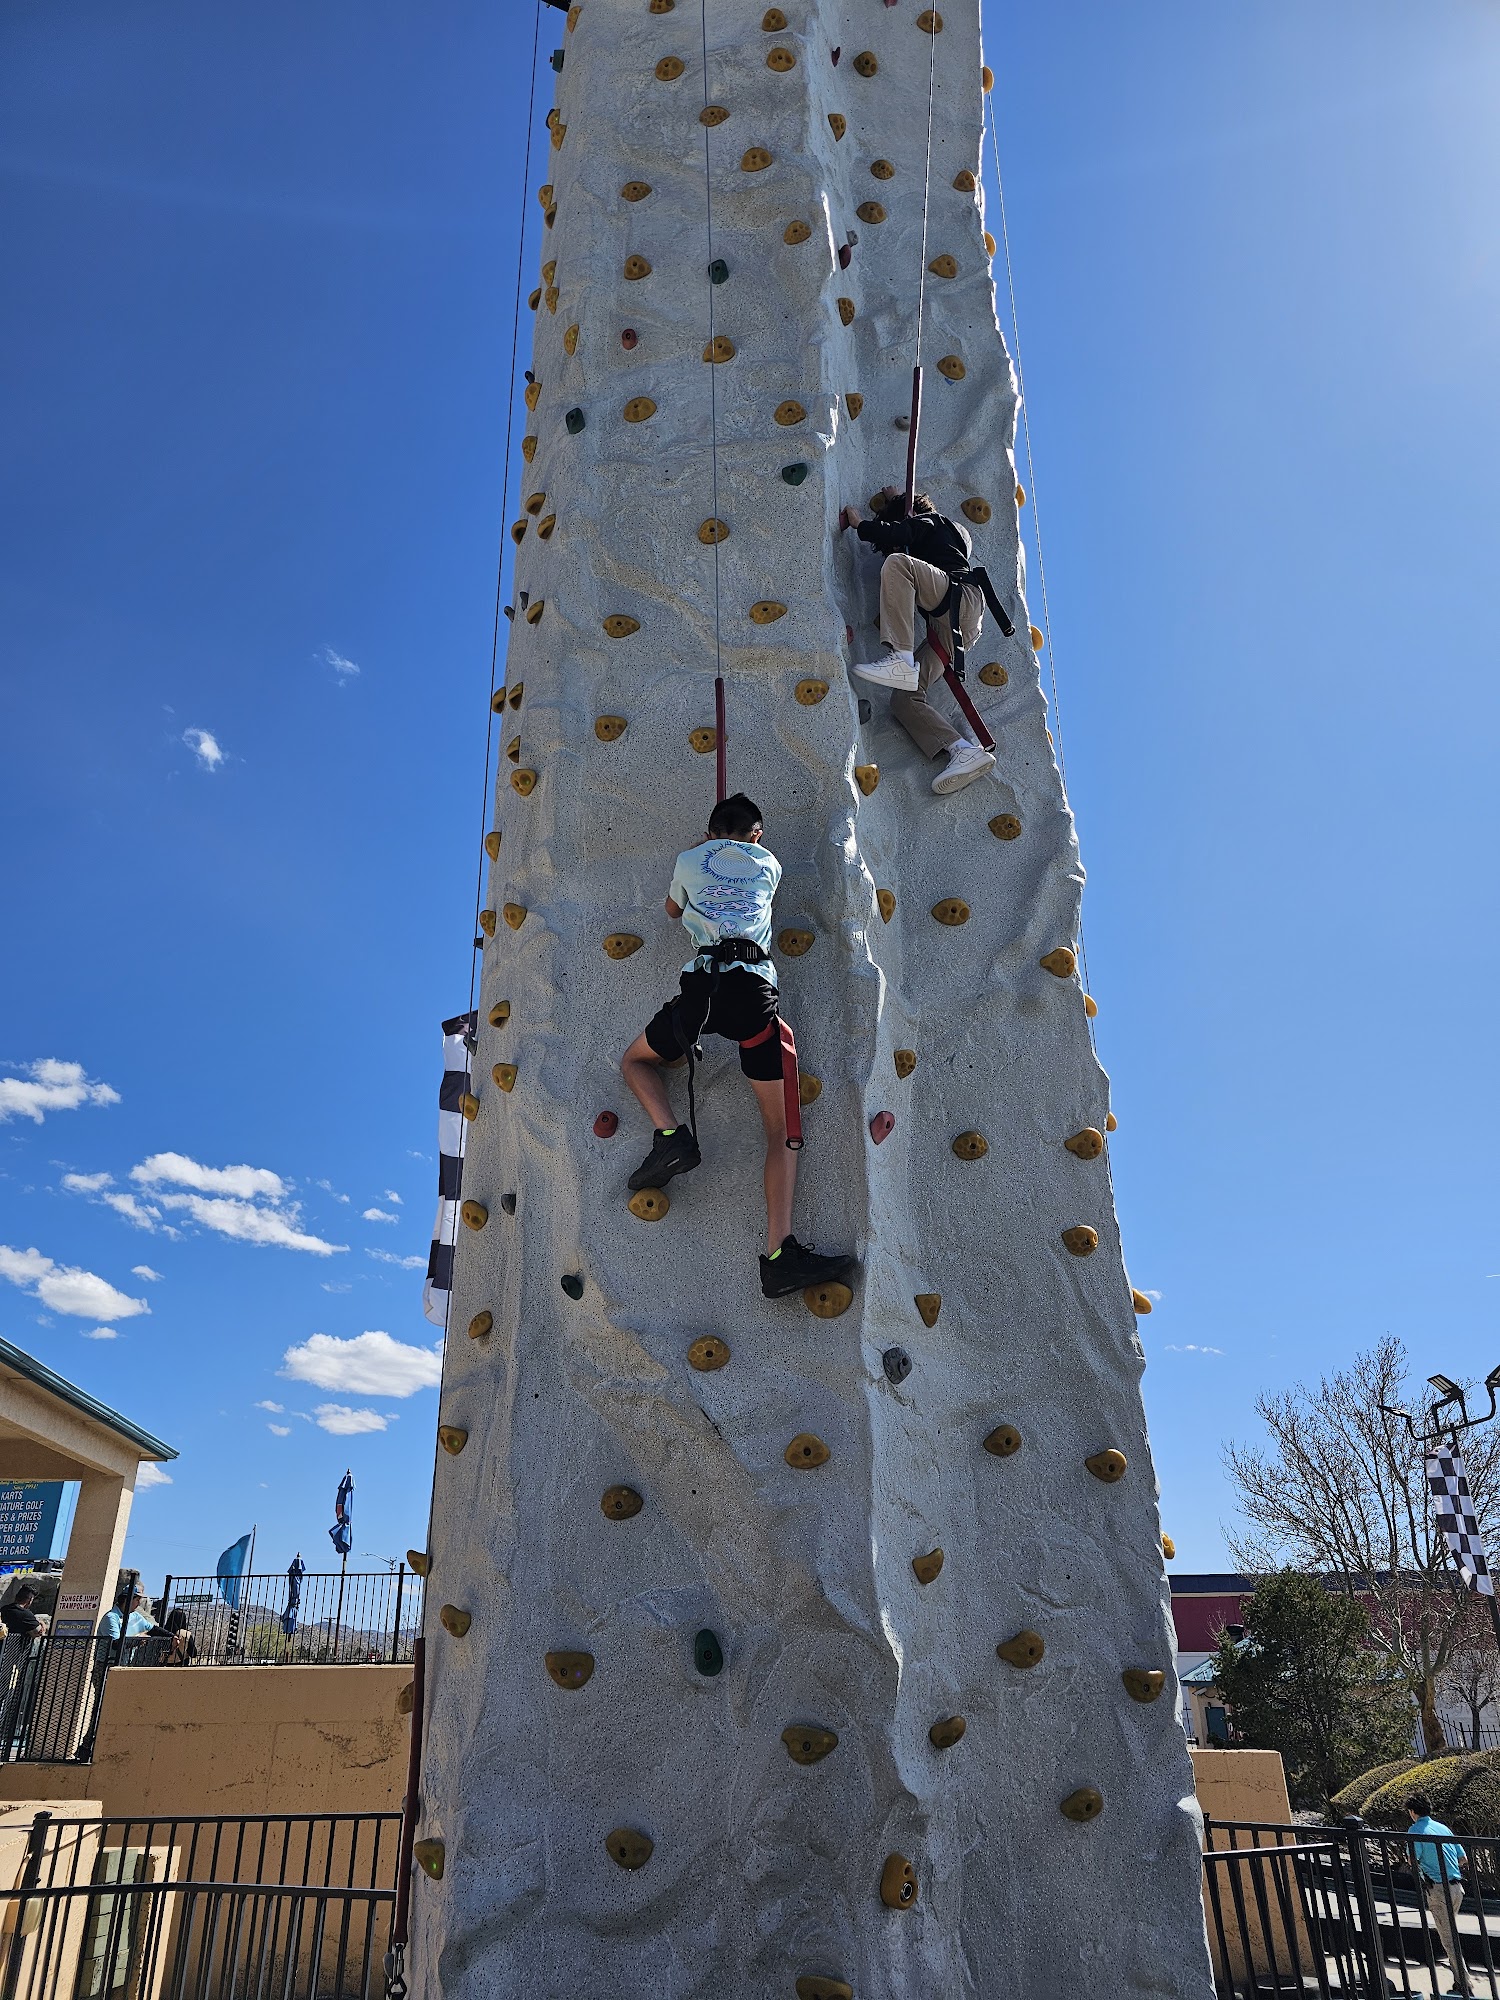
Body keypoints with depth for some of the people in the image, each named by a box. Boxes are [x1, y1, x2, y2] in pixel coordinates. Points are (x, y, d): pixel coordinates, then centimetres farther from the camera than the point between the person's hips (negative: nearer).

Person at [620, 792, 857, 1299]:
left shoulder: (689, 861, 20)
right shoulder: (768, 863, 20)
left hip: (702, 985, 0)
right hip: (755, 989, 0)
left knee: (635, 1060, 30)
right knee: (781, 1130, 2)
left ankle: (670, 1137, 2)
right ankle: (779, 1255, -13)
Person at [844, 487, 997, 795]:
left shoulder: (927, 522, 14)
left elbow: (894, 535, -6)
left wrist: (859, 524, 9)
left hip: (961, 596, -8)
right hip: (946, 625, 8)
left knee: (896, 563, -25)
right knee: (904, 698, -6)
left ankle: (900, 660, -37)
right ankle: (965, 751, -21)